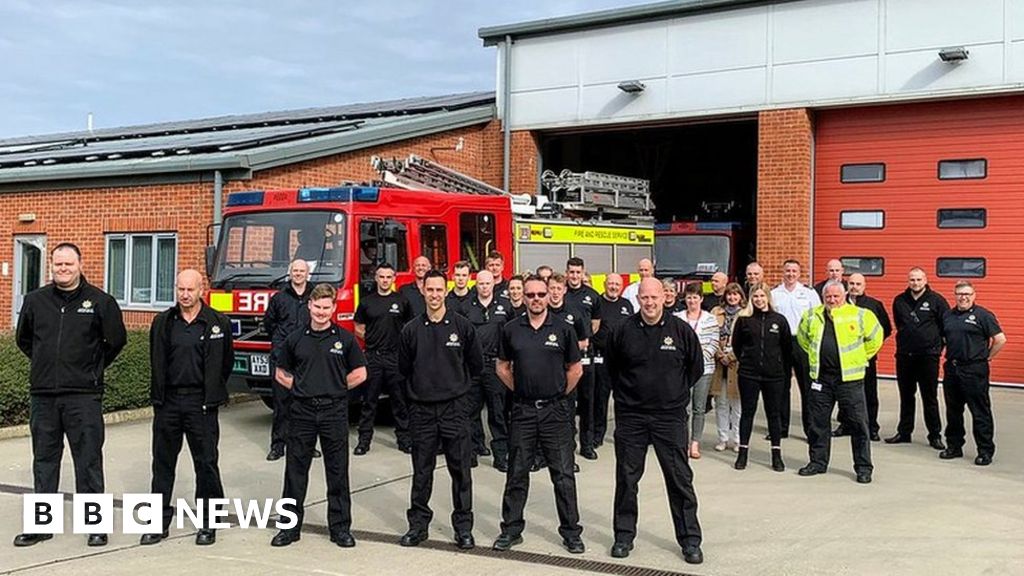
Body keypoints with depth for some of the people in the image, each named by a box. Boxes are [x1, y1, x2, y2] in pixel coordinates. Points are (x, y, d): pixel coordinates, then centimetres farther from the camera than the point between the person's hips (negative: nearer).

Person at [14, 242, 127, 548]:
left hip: (83, 396, -3)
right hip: (42, 395, 4)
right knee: (44, 460, 11)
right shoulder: (35, 300, 7)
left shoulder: (100, 301, -2)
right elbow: (23, 339, 22)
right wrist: (45, 364, 16)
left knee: (89, 460, 0)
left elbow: (116, 340, 7)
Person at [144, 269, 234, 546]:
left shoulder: (218, 323, -2)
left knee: (206, 463, 2)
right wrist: (160, 394, 15)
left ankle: (208, 523, 12)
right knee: (163, 463, 8)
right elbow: (156, 363, 16)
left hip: (201, 404, -3)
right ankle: (159, 522, 17)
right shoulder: (162, 322, 6)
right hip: (167, 402, 3)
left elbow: (226, 362, 7)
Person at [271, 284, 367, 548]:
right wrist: (301, 387, 3)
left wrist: (336, 388, 3)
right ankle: (290, 525, 16)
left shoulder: (345, 338, 0)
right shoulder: (295, 339, 5)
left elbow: (359, 373, 5)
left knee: (337, 472, 4)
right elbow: (281, 373, 13)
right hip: (302, 411, 1)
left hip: (334, 411, -1)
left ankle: (340, 527, 13)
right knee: (295, 471, 6)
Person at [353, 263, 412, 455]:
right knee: (369, 401, 4)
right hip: (372, 357, 0)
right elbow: (359, 329, 11)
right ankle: (364, 439, 11)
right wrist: (374, 338, 2)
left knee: (400, 401, 5)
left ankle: (404, 438, 13)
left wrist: (401, 340, 0)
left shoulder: (402, 301, 5)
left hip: (396, 357, 0)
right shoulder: (367, 301, 6)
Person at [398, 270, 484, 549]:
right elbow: (404, 368, 13)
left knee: (460, 470, 3)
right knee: (421, 471, 8)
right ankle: (418, 524, 19)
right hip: (422, 409, 1)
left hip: (454, 408, -1)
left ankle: (464, 527, 12)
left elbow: (476, 365, 7)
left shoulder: (462, 326, -1)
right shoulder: (411, 329, 3)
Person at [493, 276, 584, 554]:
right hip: (522, 410, 2)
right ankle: (511, 529, 19)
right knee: (517, 474, 9)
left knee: (563, 475, 3)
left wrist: (559, 394, 5)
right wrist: (520, 389, 6)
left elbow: (575, 369, 6)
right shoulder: (511, 330, 3)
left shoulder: (563, 329, -2)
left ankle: (571, 531, 13)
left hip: (556, 410, -1)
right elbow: (502, 367, 13)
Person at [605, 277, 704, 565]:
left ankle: (690, 540, 13)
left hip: (670, 416, -1)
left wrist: (677, 391, 10)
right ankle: (624, 535, 22)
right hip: (630, 415, 1)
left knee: (680, 479, 3)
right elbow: (611, 366, 15)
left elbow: (696, 367, 9)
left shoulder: (680, 330, -4)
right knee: (626, 479, 8)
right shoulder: (624, 330, -3)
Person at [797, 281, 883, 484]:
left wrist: (859, 358, 6)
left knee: (858, 423, -1)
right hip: (821, 377, 4)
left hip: (849, 378, -3)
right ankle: (818, 462, 23)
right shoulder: (812, 316, 8)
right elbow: (802, 336, 24)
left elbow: (875, 337, 7)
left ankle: (863, 467, 7)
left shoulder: (860, 315, -4)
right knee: (818, 422, 10)